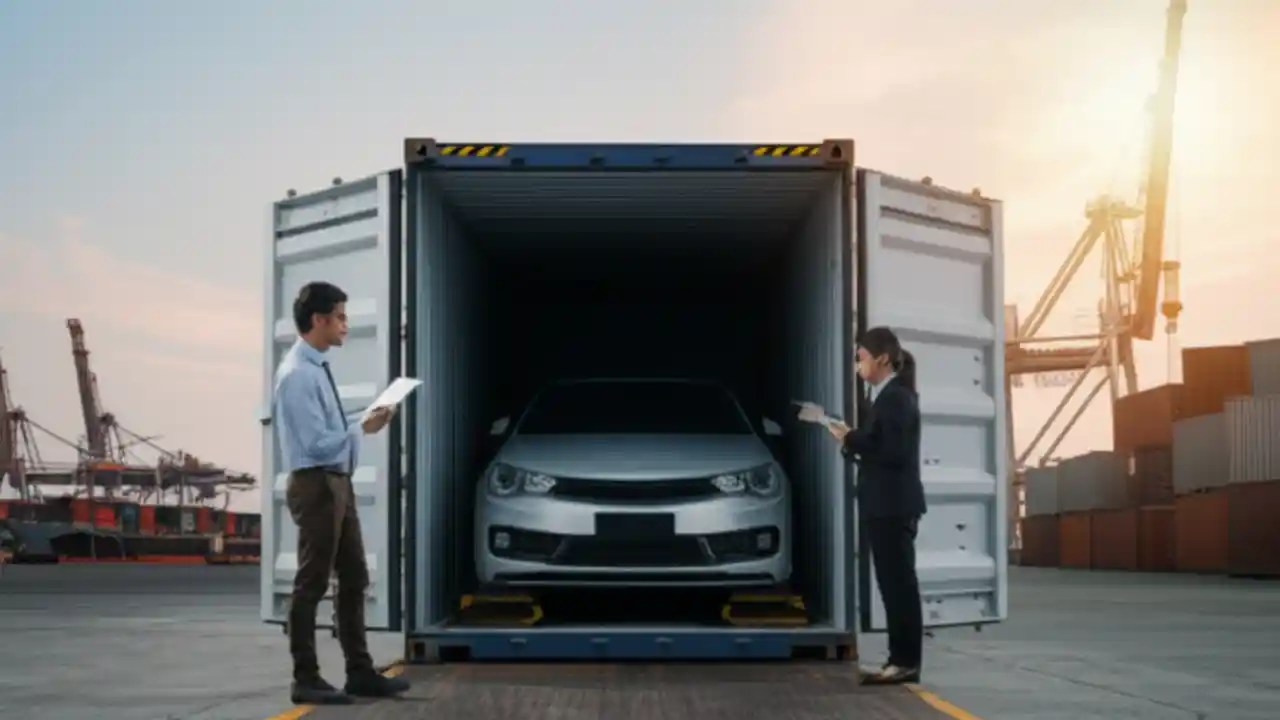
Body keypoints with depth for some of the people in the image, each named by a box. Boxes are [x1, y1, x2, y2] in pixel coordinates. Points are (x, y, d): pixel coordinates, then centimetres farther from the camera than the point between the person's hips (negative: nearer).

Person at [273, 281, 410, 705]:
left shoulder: (317, 367, 11)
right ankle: (306, 680, 7)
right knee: (312, 585, -2)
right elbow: (317, 443, -21)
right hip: (315, 485, -10)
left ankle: (360, 673, 22)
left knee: (354, 580, 14)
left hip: (337, 482, 10)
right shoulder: (298, 374, -18)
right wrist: (364, 429, -13)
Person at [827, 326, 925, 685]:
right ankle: (900, 659, 16)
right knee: (892, 582, 11)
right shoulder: (885, 396, 15)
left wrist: (852, 440, -15)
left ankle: (907, 660, -2)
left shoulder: (897, 397, -14)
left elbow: (894, 453, -21)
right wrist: (852, 439, 2)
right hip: (883, 504, 10)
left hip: (894, 504, -10)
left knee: (899, 581, -6)